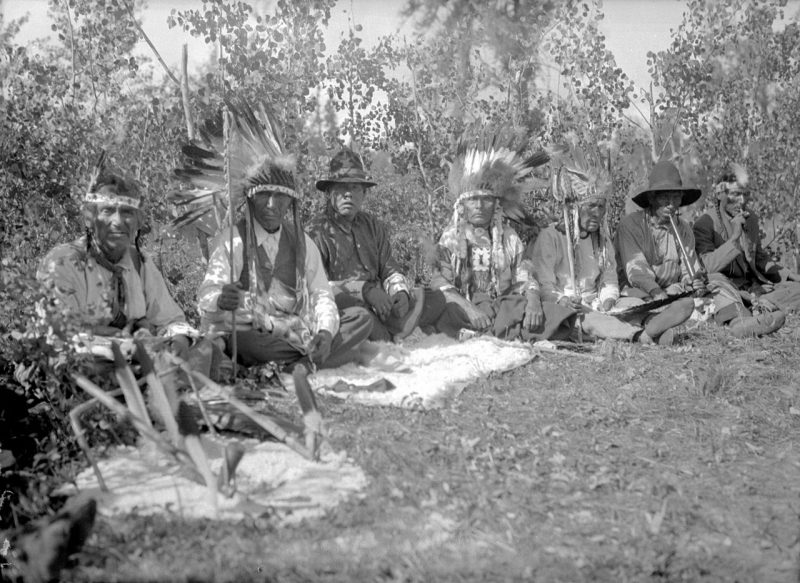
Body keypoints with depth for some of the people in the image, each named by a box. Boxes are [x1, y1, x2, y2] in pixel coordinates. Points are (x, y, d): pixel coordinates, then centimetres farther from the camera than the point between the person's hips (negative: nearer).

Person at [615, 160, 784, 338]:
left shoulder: (683, 229, 13)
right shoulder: (630, 225, -3)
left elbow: (689, 271, 3)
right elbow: (635, 269, -15)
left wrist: (693, 283, -22)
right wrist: (656, 292, -33)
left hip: (674, 290, 4)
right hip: (640, 292, -4)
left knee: (715, 280, -18)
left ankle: (739, 321, -43)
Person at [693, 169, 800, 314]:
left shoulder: (751, 218, 11)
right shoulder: (705, 224, -10)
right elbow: (706, 267, -21)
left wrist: (786, 273, 13)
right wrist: (734, 238, -26)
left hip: (752, 285, 6)